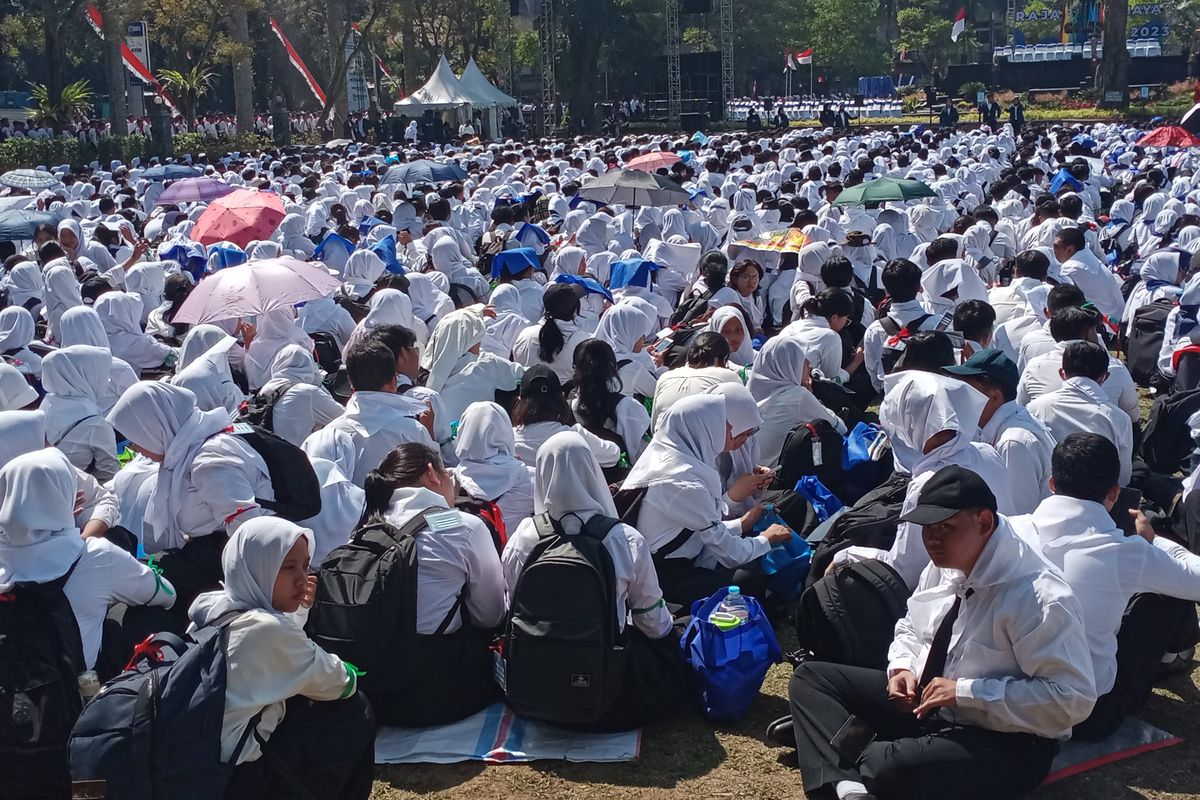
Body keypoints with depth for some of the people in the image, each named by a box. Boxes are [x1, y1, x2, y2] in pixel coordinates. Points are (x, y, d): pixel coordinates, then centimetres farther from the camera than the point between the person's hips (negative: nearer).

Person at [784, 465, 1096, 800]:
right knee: (810, 677, 0)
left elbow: (1073, 699, -25)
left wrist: (966, 692, -25)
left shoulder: (1039, 597, -24)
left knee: (893, 766, -38)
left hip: (1003, 741, -9)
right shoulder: (943, 566, 0)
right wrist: (902, 669, -6)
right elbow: (911, 629, 17)